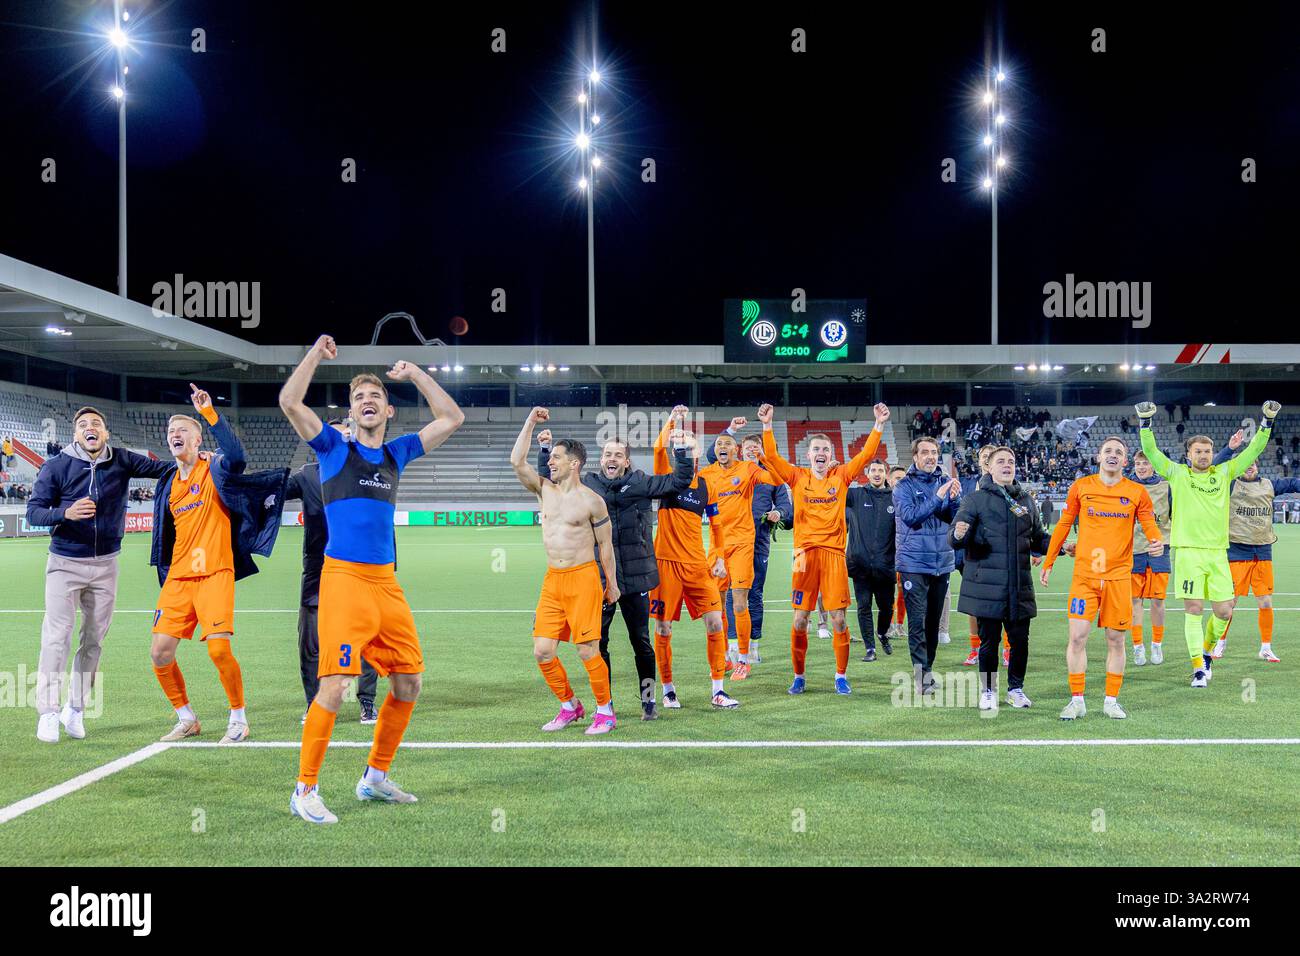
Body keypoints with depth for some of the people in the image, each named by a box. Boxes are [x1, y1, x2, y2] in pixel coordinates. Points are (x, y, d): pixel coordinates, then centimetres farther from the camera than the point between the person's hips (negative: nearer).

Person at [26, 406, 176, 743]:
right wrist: (65, 513, -29)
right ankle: (48, 713, -2)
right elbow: (33, 512, -10)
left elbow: (160, 468, -4)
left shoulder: (121, 461, -1)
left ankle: (75, 708, 21)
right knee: (57, 637, -8)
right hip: (65, 563, -3)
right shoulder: (56, 467, -7)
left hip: (105, 565, 3)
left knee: (94, 639, 8)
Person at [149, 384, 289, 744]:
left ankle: (238, 719, 3)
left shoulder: (215, 469, -2)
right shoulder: (169, 484, 16)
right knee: (160, 653, 0)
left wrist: (209, 412, -31)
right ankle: (186, 719, 19)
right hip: (177, 578, 6)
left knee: (219, 649, -17)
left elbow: (236, 457, -26)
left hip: (214, 574, -6)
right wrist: (166, 576, 20)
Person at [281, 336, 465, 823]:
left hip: (387, 581, 6)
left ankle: (375, 777, 24)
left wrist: (414, 373, 19)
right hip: (344, 578, -6)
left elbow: (451, 418, 20)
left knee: (409, 682, 8)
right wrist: (317, 353, -3)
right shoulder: (334, 449, 4)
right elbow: (289, 401, -9)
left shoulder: (396, 453, 15)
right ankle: (305, 791, 0)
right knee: (335, 686, -13)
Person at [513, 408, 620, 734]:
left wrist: (612, 584, 4)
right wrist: (530, 422, 0)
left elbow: (605, 544, 1)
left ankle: (605, 710, 12)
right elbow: (517, 461, 0)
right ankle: (569, 706, 19)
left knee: (587, 651, -6)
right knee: (542, 651, 1)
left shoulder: (591, 501, -5)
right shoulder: (545, 490, 9)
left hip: (583, 578, -5)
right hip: (552, 581, 5)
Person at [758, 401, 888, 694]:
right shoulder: (798, 477, 7)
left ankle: (841, 676, 13)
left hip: (834, 553, 0)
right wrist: (767, 425, -10)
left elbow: (866, 454, 2)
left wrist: (879, 425, -6)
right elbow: (771, 457, -1)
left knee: (838, 619, 0)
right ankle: (798, 676, 15)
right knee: (799, 620, 1)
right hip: (805, 553, 0)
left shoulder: (841, 476, 8)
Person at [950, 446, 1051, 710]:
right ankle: (988, 691, 17)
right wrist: (958, 535, -30)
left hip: (1019, 587, 4)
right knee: (989, 640, 3)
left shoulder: (1026, 500, 15)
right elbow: (955, 538, -6)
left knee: (1020, 639, 6)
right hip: (987, 586, -4)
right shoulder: (975, 499, 1)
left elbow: (1038, 539, 23)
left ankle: (1016, 688, 23)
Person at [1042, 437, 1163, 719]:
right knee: (1078, 636, -5)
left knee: (1116, 640, 6)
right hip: (1084, 574, 0)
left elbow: (1150, 525, 4)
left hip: (1119, 575, 0)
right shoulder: (1080, 487, 4)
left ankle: (1111, 701, 17)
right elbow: (1063, 525, 10)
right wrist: (1048, 562, 12)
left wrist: (1156, 542, -20)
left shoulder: (1137, 492, 3)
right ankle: (1077, 701, 6)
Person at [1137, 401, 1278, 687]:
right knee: (1193, 610, -3)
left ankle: (1206, 651, 29)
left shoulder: (1224, 473, 12)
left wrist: (1267, 422, 2)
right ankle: (1198, 668, 3)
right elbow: (1150, 451, -3)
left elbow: (1254, 451, 11)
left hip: (1218, 553, 3)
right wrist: (1146, 423, -14)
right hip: (1189, 552, -3)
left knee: (1224, 612, 3)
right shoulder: (1177, 474, 5)